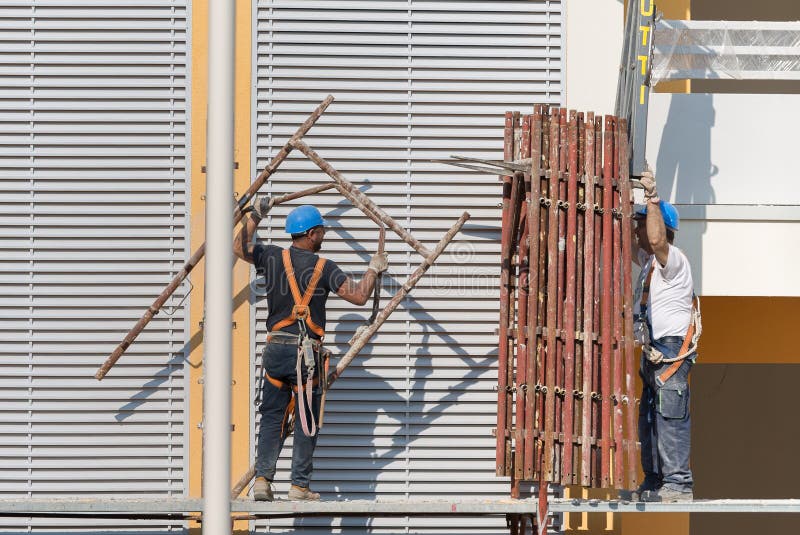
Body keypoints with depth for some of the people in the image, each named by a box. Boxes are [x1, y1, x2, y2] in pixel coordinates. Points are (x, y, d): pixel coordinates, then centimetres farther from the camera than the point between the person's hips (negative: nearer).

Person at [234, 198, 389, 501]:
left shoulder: (273, 258, 3)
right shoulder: (323, 268, -6)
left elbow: (239, 247, 19)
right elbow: (359, 296, -8)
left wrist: (255, 217, 27)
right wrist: (374, 271, 9)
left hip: (275, 349, 4)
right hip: (305, 352, -4)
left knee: (272, 417, 9)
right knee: (307, 422, 4)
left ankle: (262, 480, 0)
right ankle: (299, 486, 2)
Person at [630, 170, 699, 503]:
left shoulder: (673, 259, -12)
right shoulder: (650, 260, 18)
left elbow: (657, 239, -34)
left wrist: (652, 197, -29)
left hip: (672, 350, -10)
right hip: (654, 351, 10)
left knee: (670, 419, -13)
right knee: (650, 420, 12)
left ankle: (678, 484, -14)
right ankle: (653, 484, 18)